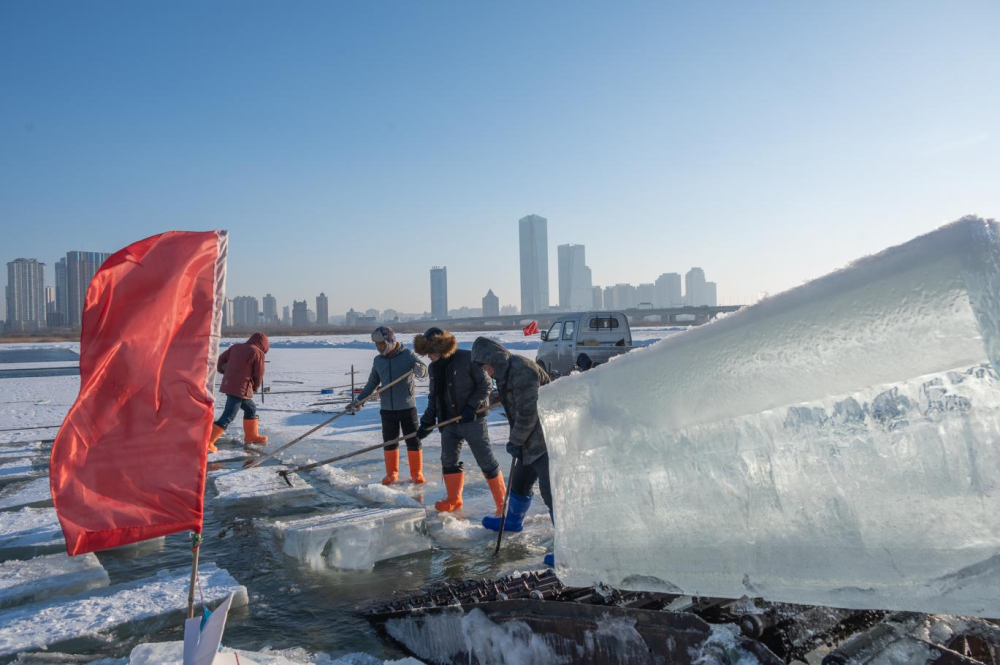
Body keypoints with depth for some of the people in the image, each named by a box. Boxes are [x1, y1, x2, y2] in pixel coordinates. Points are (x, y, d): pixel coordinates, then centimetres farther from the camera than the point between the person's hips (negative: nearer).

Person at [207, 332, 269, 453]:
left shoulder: (235, 347, 11)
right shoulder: (258, 353, -7)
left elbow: (221, 359, 10)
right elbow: (259, 375, -3)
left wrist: (227, 372, 24)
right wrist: (255, 387, 14)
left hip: (228, 385, 8)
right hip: (241, 388, -8)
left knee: (251, 408, 23)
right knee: (228, 417, -8)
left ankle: (251, 436, 33)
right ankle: (207, 442, -13)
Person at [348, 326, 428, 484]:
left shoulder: (408, 355, -6)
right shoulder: (378, 360, 7)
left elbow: (424, 370, -15)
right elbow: (372, 383, 15)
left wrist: (419, 369, -39)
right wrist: (358, 400, 8)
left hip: (407, 406, -4)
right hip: (387, 408, 4)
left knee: (413, 441, 2)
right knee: (389, 441, 10)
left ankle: (417, 473, 15)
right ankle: (392, 473, 23)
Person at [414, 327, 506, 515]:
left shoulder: (467, 359, -14)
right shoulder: (434, 368, 9)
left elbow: (485, 385, -10)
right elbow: (433, 397, 16)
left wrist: (472, 406, -19)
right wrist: (426, 422, 9)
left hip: (473, 420, -7)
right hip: (448, 422, 7)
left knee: (486, 461, -2)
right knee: (448, 460, 12)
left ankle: (502, 502, 8)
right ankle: (454, 500, 30)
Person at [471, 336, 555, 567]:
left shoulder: (521, 370, -22)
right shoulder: (506, 373, 11)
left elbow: (527, 413, -24)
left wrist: (515, 441, -11)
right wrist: (516, 440, 5)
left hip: (545, 440, -10)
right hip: (531, 441, 10)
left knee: (551, 493, -10)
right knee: (519, 482, 25)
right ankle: (513, 521, 49)